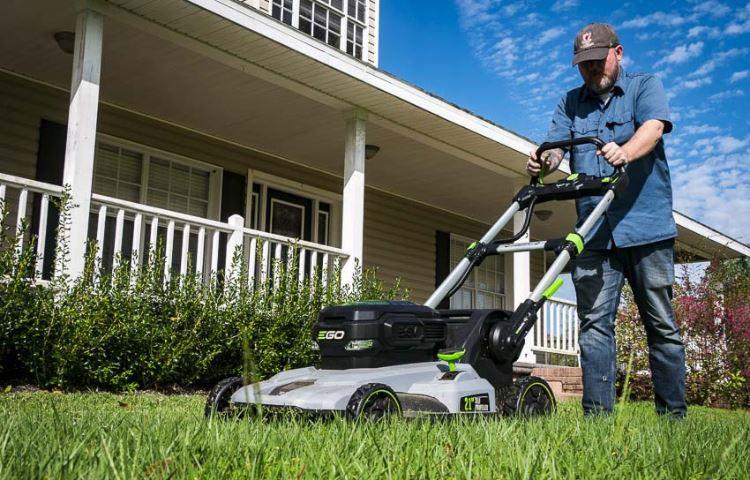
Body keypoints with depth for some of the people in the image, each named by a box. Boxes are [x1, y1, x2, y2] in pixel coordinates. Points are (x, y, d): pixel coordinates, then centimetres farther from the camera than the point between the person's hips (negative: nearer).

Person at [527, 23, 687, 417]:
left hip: (646, 227, -2)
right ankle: (597, 414, 0)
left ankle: (674, 413, 12)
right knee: (594, 322, -3)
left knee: (661, 324, 3)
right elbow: (554, 147, 4)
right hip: (593, 233, 3)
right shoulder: (570, 103, 18)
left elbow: (653, 127, -13)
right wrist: (542, 161, -20)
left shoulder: (645, 86, 8)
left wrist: (625, 152, -35)